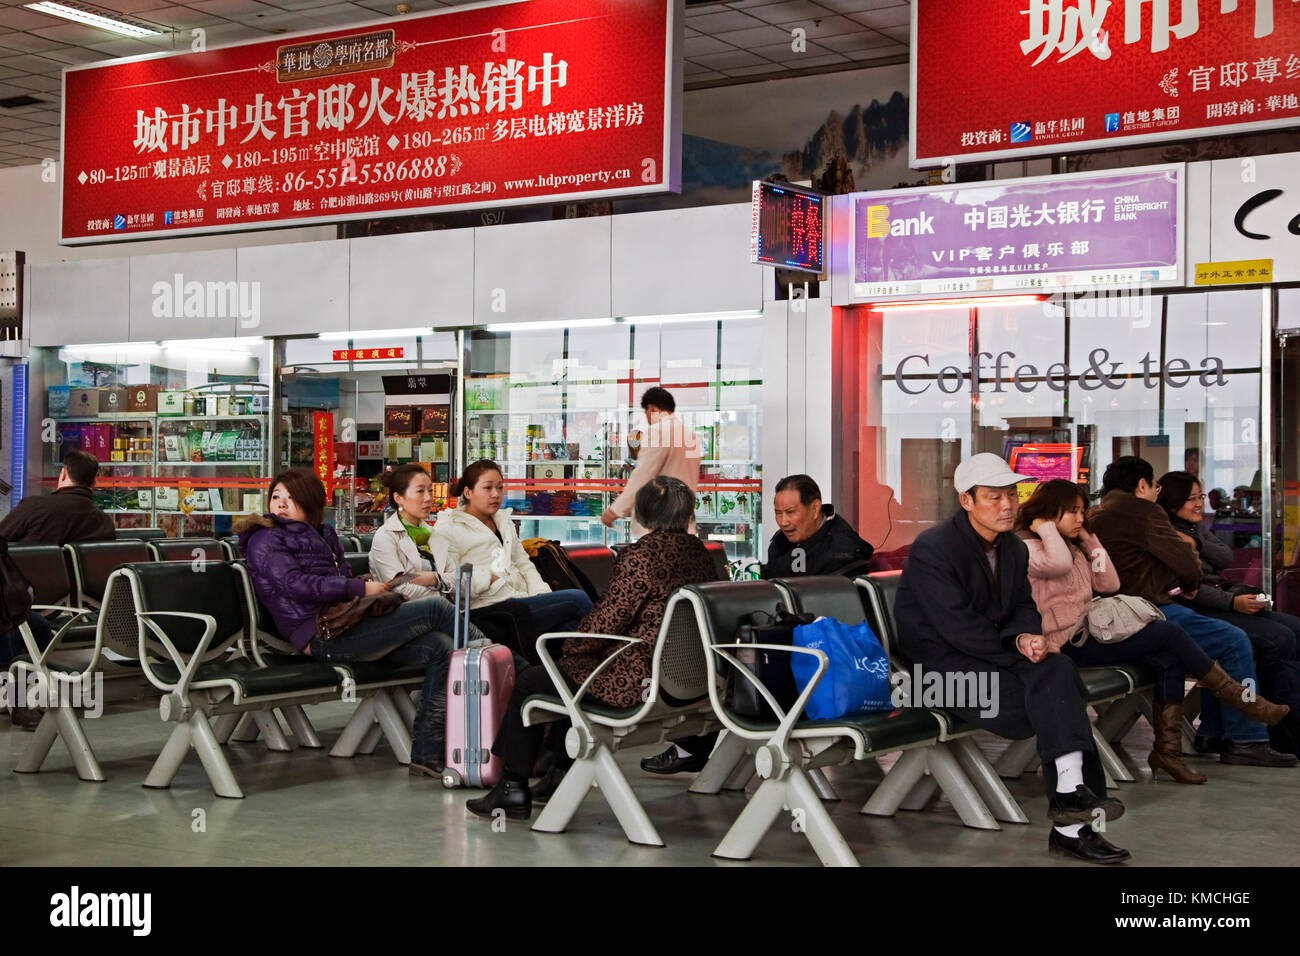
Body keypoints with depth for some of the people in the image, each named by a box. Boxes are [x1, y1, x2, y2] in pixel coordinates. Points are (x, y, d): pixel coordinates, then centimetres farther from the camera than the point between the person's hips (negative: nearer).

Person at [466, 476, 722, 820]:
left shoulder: (642, 555, -19)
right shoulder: (700, 554, 7)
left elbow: (608, 619, -18)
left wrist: (570, 647, 3)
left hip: (634, 682, -9)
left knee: (529, 683, 13)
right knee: (565, 670, 30)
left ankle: (514, 788, 22)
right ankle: (556, 778, 35)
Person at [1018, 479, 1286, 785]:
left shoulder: (1073, 546, 21)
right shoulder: (1027, 547, -8)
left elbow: (1109, 584, 15)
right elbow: (1059, 564, -32)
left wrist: (1089, 540, 11)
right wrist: (1045, 527, -14)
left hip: (1088, 634, 9)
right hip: (1067, 643, -9)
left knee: (1169, 658, -11)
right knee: (1169, 632, -13)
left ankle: (1167, 749, -11)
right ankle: (1238, 695, 1)